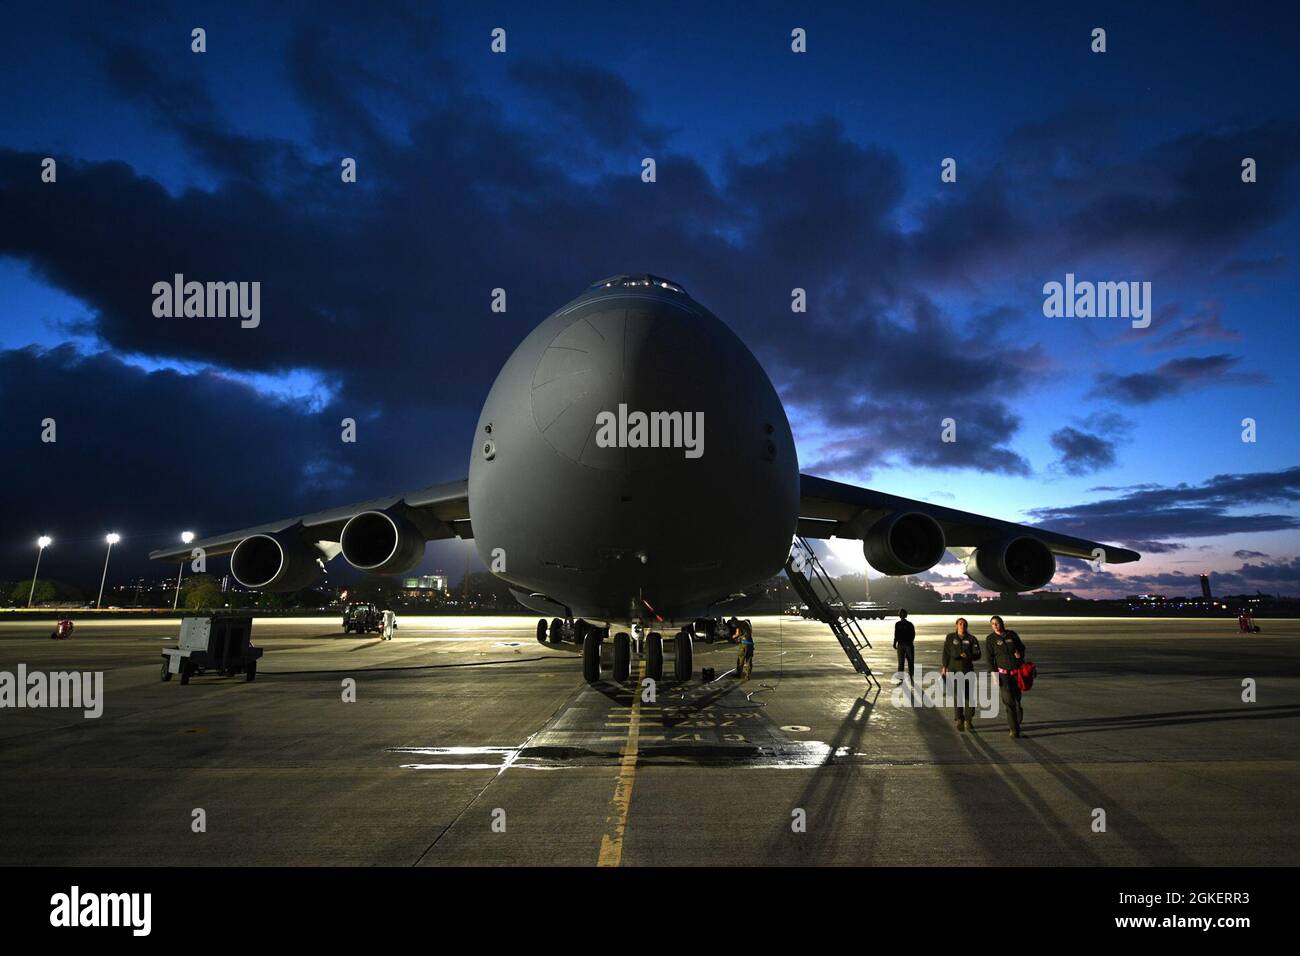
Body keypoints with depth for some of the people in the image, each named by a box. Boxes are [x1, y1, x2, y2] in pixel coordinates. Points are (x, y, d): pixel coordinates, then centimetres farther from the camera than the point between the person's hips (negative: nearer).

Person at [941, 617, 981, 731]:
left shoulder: (971, 639, 4)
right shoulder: (950, 638, 5)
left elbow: (977, 655, 0)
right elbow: (946, 653, 7)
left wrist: (968, 656, -19)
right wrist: (944, 667, 3)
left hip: (968, 670, 1)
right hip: (953, 669, -1)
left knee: (969, 695, 2)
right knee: (957, 694, -11)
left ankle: (968, 720, 17)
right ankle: (959, 719, -7)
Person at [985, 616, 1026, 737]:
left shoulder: (1012, 634, 5)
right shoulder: (990, 639, -2)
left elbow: (1022, 647, 20)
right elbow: (990, 658, -4)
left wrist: (1019, 653, -3)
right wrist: (994, 674, -12)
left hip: (1017, 672, 3)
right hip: (1003, 674, -3)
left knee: (1017, 699, 11)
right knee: (1008, 701, -9)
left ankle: (1016, 723, 32)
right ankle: (1014, 729, -7)